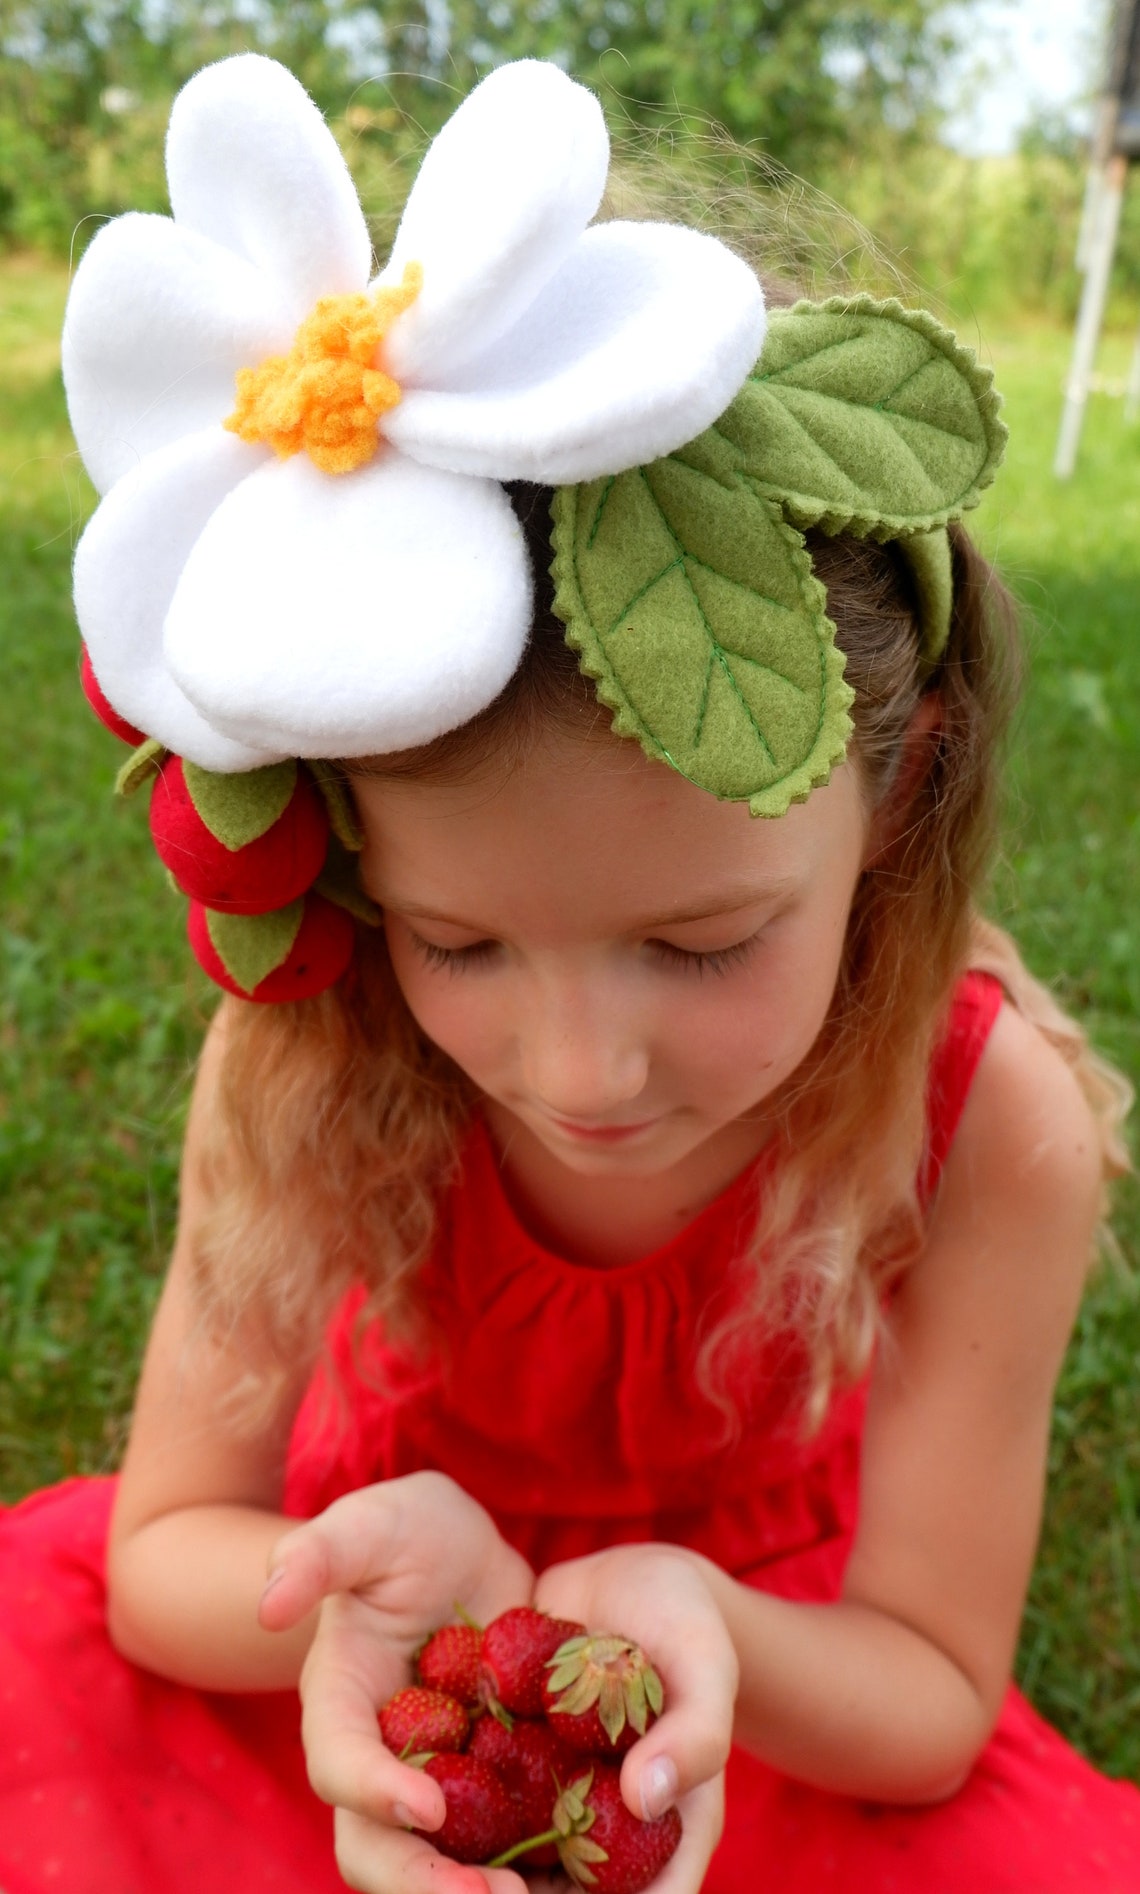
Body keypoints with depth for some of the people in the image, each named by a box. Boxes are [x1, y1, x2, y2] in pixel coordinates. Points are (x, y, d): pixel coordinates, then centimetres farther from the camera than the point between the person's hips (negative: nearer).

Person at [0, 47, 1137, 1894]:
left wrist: (702, 1629, -39)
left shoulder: (991, 1121, -27)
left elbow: (931, 1702, -17)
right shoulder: (302, 1056, -25)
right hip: (388, 1562, 1)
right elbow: (166, 1545, -16)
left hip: (769, 1637, 0)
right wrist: (371, 1580, -38)